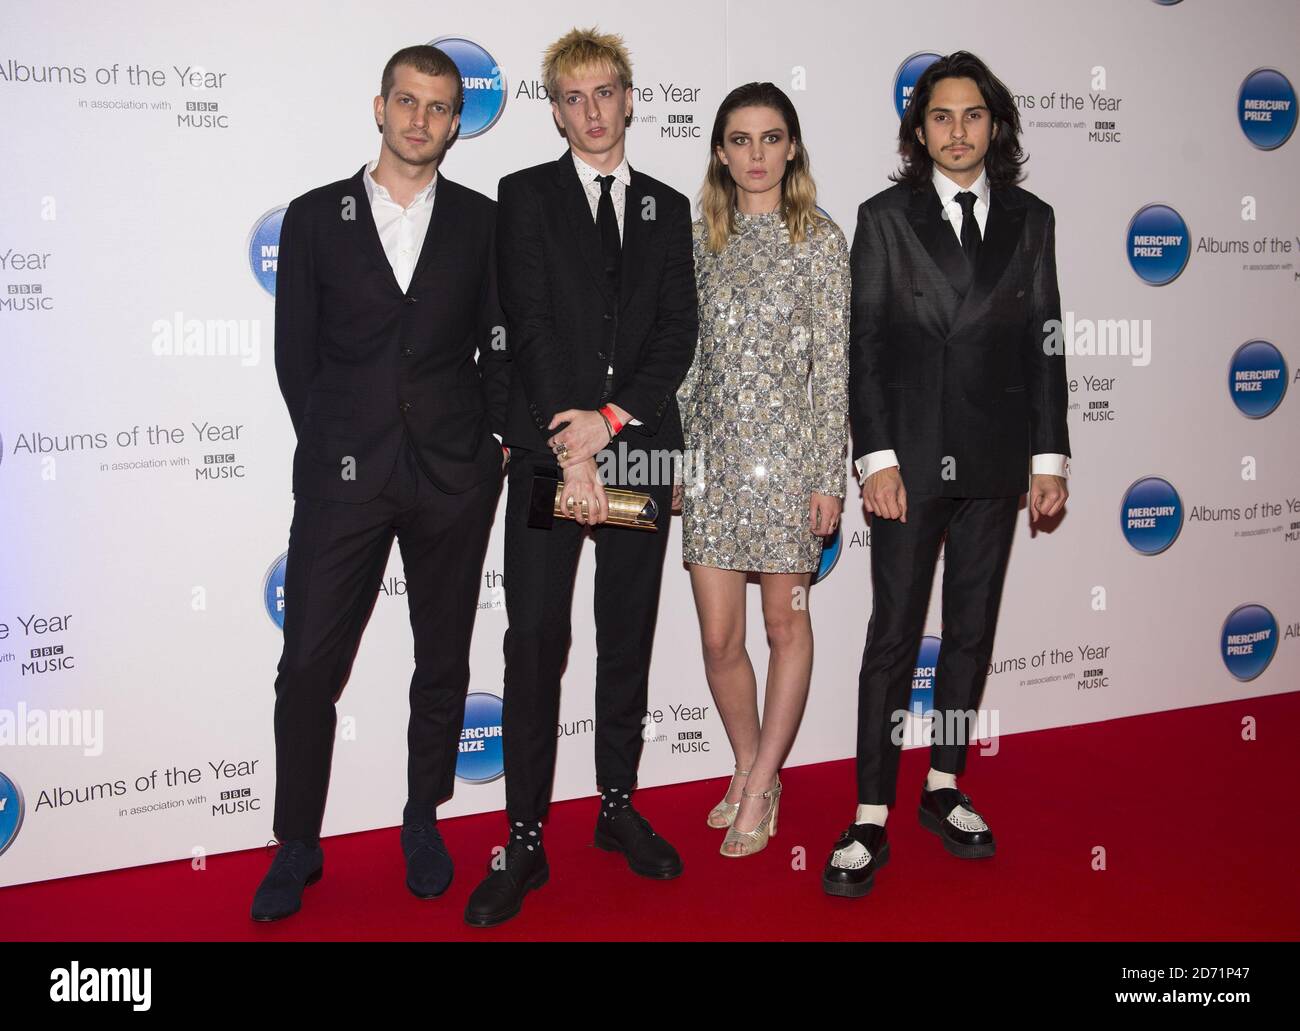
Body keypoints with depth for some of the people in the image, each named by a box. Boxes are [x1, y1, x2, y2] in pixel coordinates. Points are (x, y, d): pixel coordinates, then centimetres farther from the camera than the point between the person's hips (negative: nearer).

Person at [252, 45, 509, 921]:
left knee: (444, 659, 11)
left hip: (453, 478, 1)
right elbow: (296, 356, 6)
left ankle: (423, 820, 29)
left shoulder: (481, 222, 7)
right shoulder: (316, 218, 5)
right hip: (342, 476, -1)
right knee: (309, 666, -1)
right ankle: (298, 846, 16)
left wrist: (499, 441, 2)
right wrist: (334, 451, 2)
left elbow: (499, 349, 10)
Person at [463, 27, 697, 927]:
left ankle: (620, 805, 24)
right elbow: (530, 326, -6)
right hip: (548, 449, -3)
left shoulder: (668, 208, 14)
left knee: (628, 636, 10)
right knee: (535, 642, -4)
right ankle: (525, 842, 3)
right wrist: (571, 447, -15)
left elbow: (679, 332, 4)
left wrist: (612, 417, -11)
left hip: (641, 448, 3)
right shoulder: (526, 197, 5)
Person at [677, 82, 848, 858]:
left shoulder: (821, 239, -1)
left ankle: (759, 789, 18)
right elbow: (689, 351, 11)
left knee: (786, 623, 6)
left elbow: (833, 364, -5)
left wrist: (830, 476, -9)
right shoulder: (702, 238, 9)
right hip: (712, 449, 3)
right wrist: (675, 457, 8)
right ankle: (752, 767, 27)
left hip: (787, 447, -3)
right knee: (719, 636, 4)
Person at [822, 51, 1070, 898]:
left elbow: (1045, 343, 7)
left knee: (973, 630, 11)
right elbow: (864, 346, -3)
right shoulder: (885, 219, 1)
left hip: (995, 461, 3)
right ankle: (872, 821, 6)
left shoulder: (1030, 219, 8)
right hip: (911, 458, -3)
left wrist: (1049, 457, 2)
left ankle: (944, 786, 26)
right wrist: (877, 458, -10)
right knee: (894, 637, -1)